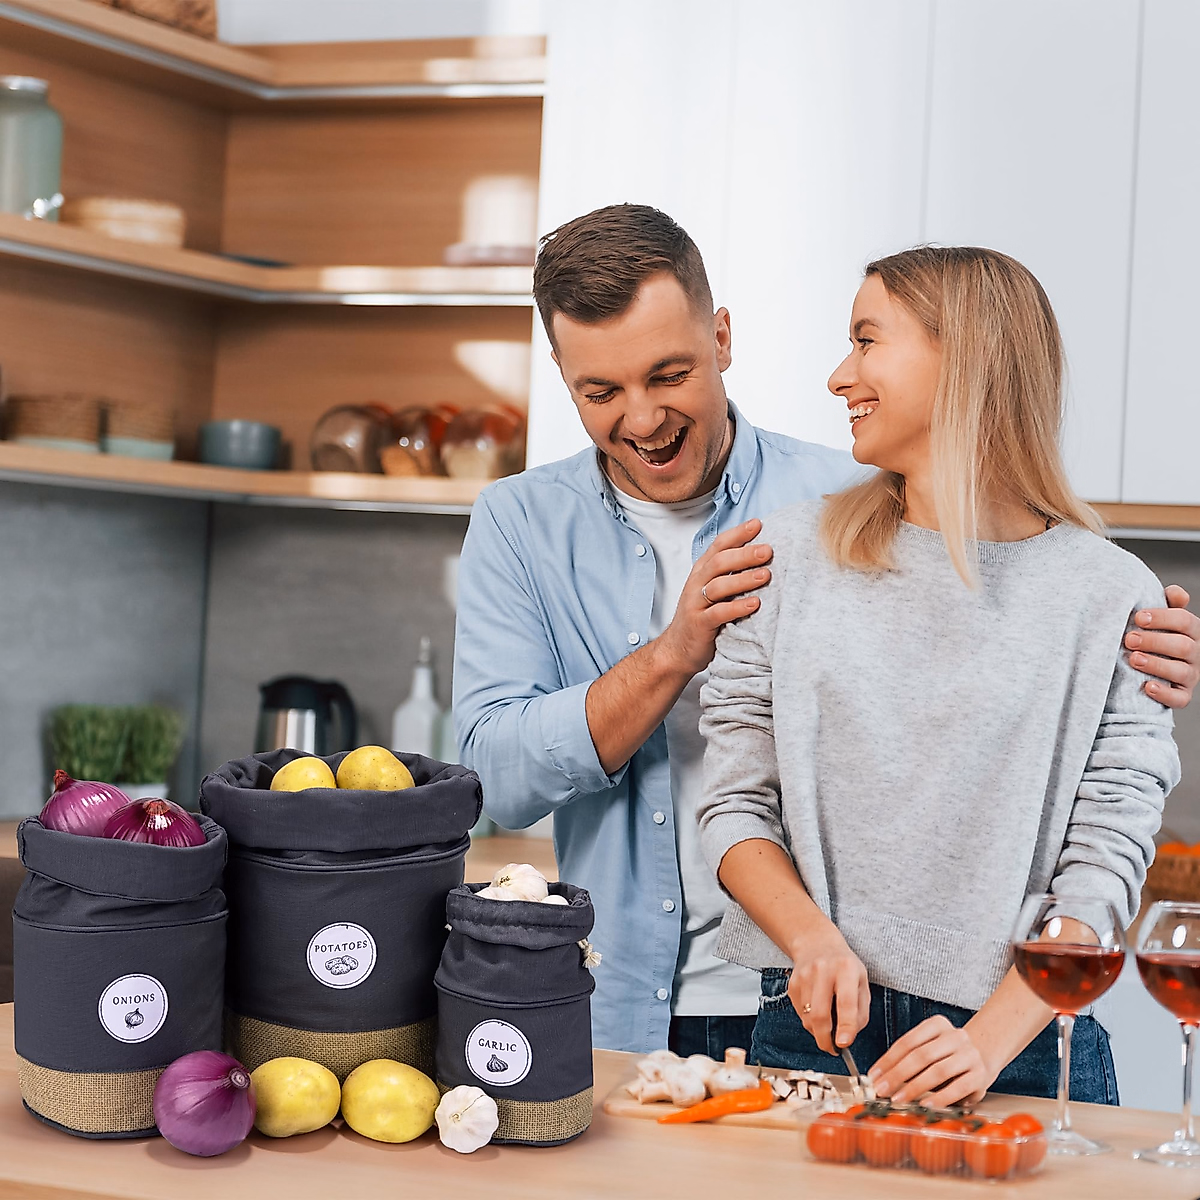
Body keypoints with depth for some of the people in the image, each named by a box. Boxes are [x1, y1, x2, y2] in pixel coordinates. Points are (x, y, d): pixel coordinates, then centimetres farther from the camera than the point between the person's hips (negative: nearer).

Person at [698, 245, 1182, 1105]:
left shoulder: (1112, 597, -4)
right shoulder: (792, 551, 2)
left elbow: (1105, 865, -7)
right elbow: (736, 805, 3)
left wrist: (990, 1039, -19)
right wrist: (815, 940, -14)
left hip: (1020, 1047, -1)